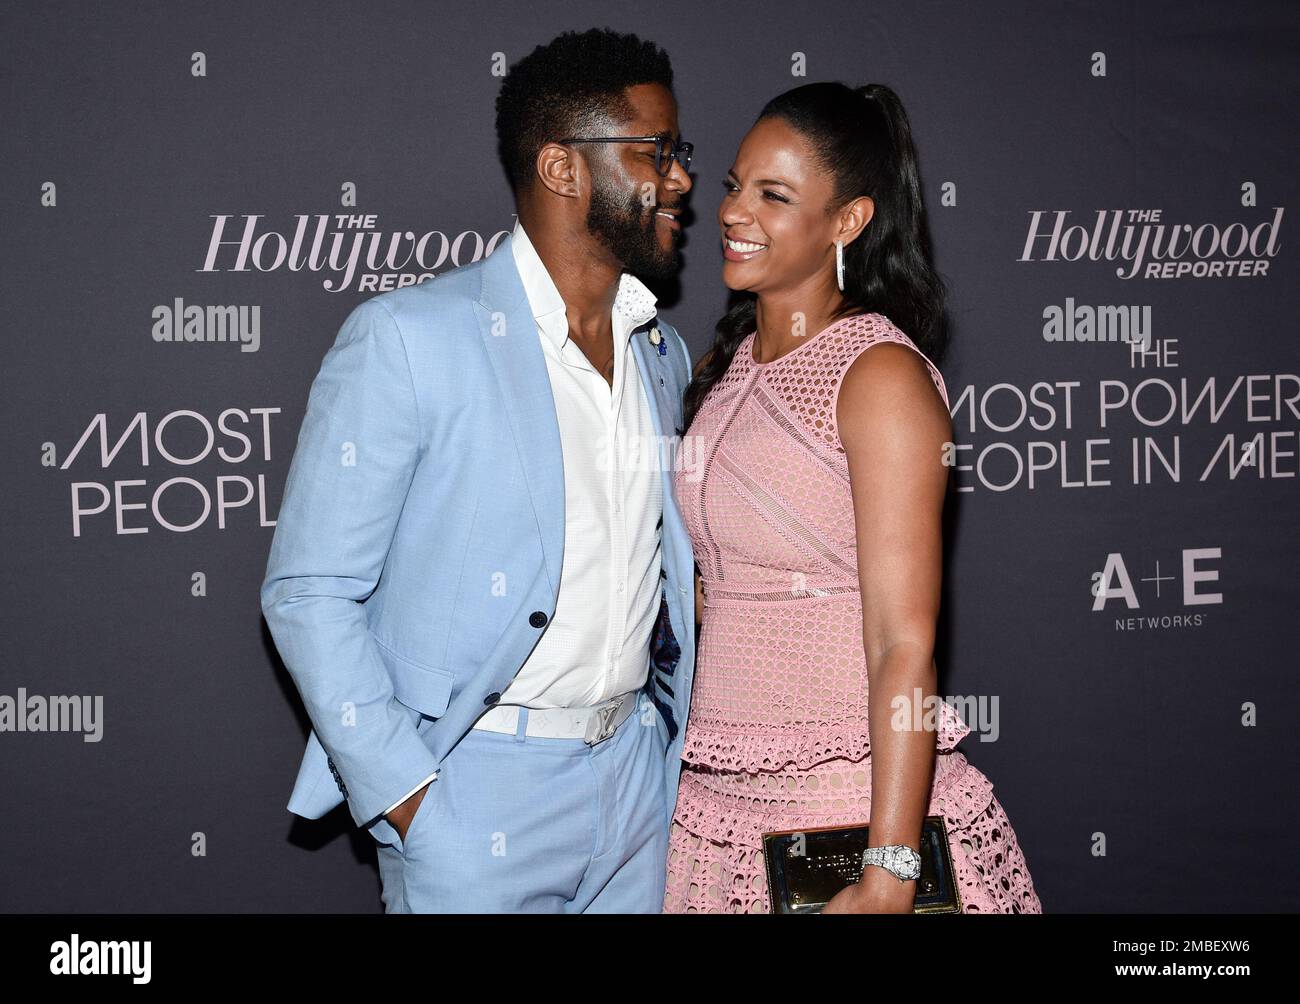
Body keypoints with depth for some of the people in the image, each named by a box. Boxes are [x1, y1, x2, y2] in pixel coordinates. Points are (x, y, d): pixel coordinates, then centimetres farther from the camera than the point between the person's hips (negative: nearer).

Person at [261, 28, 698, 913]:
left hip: (636, 774, 6)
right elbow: (309, 590, -11)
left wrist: (677, 752, 9)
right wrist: (404, 794, -16)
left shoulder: (664, 355, 10)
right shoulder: (408, 338, -10)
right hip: (476, 790, -5)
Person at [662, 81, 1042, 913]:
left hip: (852, 801, -7)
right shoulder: (723, 368, 9)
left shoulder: (880, 372, -12)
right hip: (719, 798, 7)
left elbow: (904, 647, -17)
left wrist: (887, 877, -22)